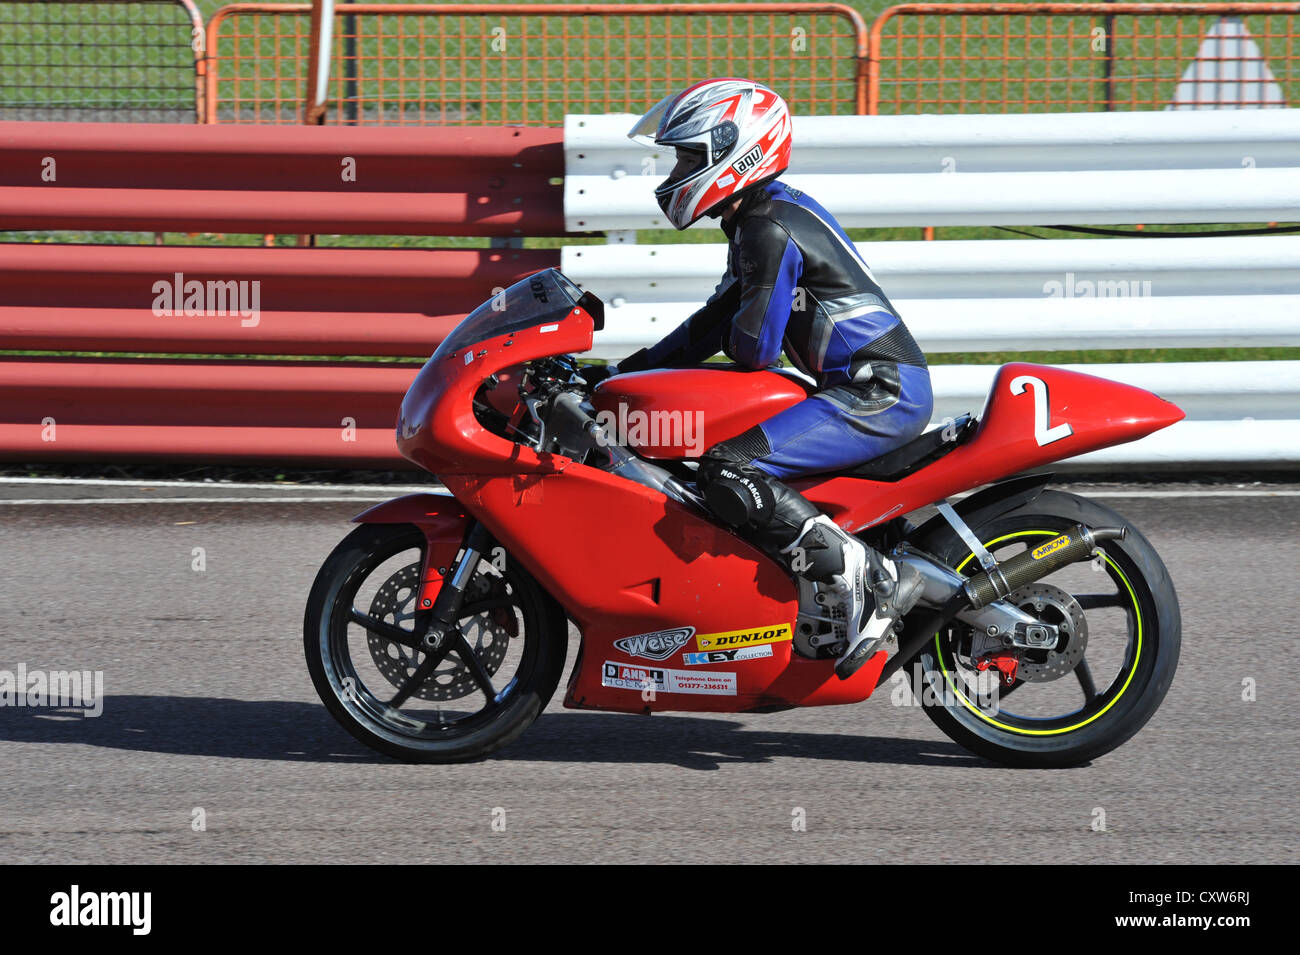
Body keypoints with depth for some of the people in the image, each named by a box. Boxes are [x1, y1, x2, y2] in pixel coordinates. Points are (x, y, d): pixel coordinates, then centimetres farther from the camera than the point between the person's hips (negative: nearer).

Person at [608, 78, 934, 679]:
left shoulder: (772, 227, -14)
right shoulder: (759, 219, 19)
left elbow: (754, 346, -16)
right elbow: (715, 325, 24)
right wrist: (628, 370, 20)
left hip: (880, 394, -11)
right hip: (864, 388, 11)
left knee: (727, 473, -24)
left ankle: (868, 583, -24)